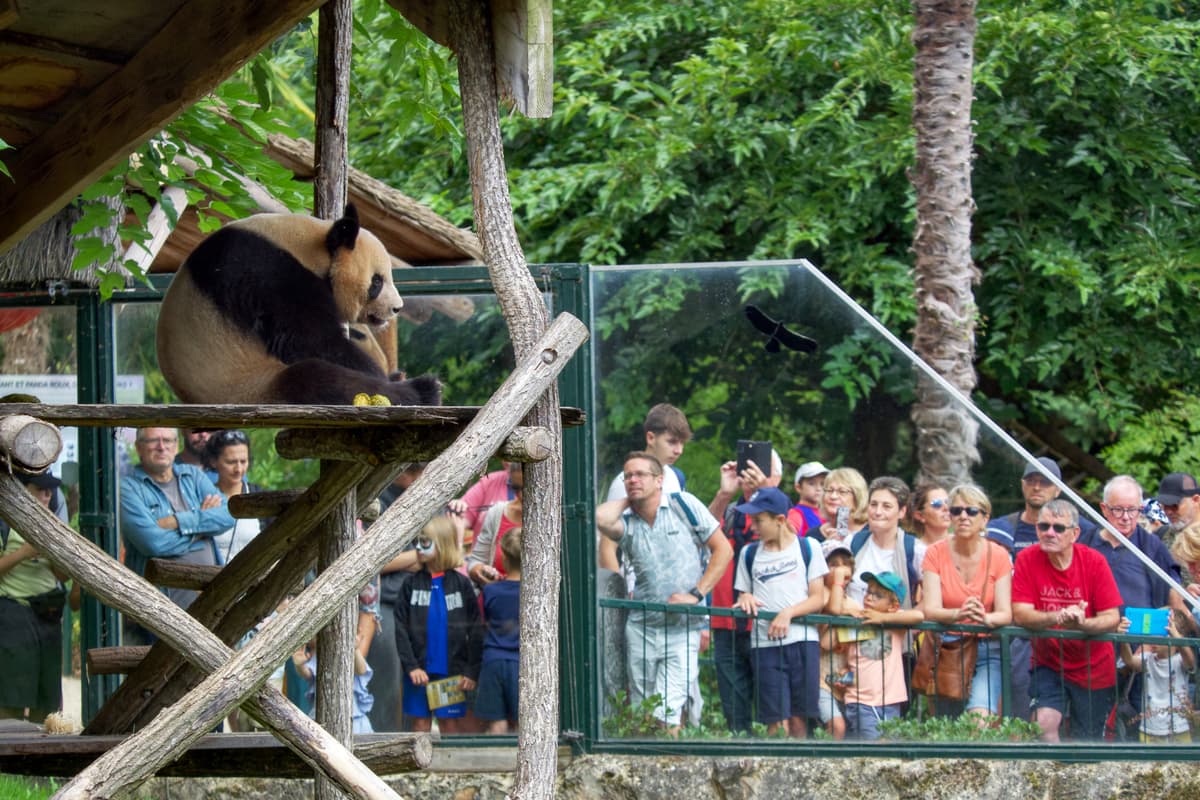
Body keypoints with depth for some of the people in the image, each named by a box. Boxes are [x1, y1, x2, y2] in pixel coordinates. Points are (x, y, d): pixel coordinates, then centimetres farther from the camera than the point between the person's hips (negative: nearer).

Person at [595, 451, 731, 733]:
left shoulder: (683, 505, 0)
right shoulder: (626, 522, 5)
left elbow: (722, 549, 1)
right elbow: (601, 518, -20)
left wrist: (696, 594, -9)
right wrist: (627, 500, 1)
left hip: (683, 628, -3)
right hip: (641, 627, 3)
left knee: (667, 712, -13)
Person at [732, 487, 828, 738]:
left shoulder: (807, 548, 7)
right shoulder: (750, 553, 15)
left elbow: (818, 599, 3)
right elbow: (743, 593, 18)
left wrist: (788, 613, -12)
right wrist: (745, 599, -6)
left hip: (802, 641, -1)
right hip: (765, 643, 1)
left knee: (799, 719, -3)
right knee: (777, 722, -8)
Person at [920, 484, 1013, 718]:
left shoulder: (998, 556, -1)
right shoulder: (936, 553, -2)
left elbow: (1005, 613, -9)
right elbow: (930, 610, -12)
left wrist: (985, 618, -32)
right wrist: (959, 614, -33)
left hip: (987, 649, -1)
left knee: (980, 717, -24)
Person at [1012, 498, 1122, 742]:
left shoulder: (1094, 562, -12)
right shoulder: (1027, 560, -10)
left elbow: (1112, 618, -13)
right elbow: (1020, 614, -16)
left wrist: (1082, 623, -35)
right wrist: (1058, 617, -35)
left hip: (1093, 669, 0)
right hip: (1049, 664, 0)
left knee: (1087, 745, 7)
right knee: (1044, 724, -22)